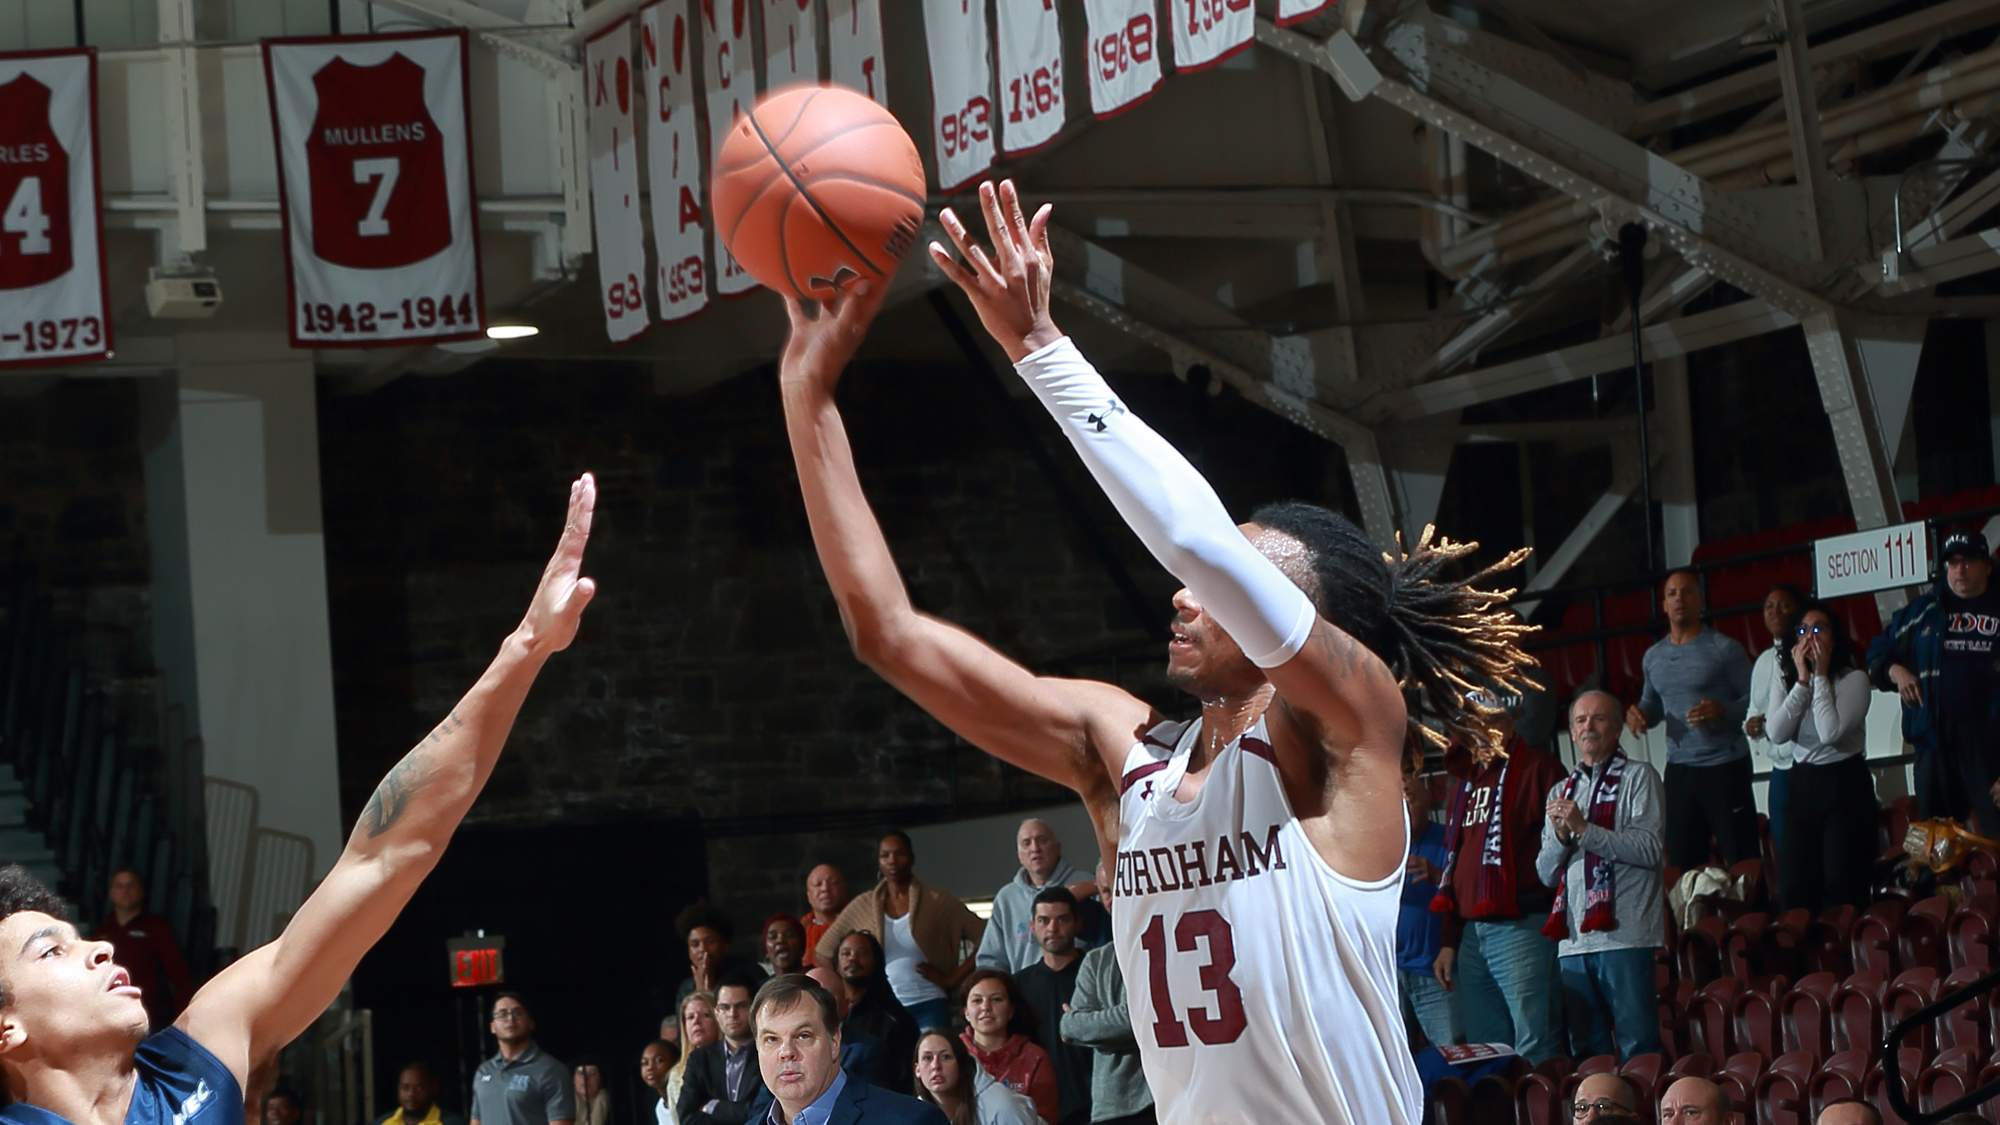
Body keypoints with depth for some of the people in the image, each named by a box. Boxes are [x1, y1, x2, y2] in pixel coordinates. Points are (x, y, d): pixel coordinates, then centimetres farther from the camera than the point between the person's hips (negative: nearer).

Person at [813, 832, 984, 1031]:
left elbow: (983, 940, 0)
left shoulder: (936, 901, 3)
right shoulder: (862, 906, 10)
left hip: (929, 1007, -2)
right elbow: (824, 951, 16)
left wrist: (952, 978, -4)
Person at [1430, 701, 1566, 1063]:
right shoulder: (1467, 782, 22)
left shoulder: (1536, 767, -3)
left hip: (1520, 926, -8)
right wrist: (1448, 941, 21)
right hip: (1471, 933, 8)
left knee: (1534, 1048, -12)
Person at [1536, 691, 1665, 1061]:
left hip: (1625, 936, -6)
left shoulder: (1638, 777, 4)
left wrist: (1584, 828, -12)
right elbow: (1547, 873, 17)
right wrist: (1561, 835, -3)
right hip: (1574, 939, 6)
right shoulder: (1561, 792, 22)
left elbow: (1649, 850, -9)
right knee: (1586, 1051, 6)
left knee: (1638, 1047, -9)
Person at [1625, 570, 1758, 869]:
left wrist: (1722, 710, -25)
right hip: (1679, 769, 6)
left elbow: (1755, 700, -7)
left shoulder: (1724, 649, -5)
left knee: (1742, 859, -6)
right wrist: (1640, 714, 3)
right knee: (1682, 859, 8)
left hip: (1725, 766, -6)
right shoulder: (1653, 657, 13)